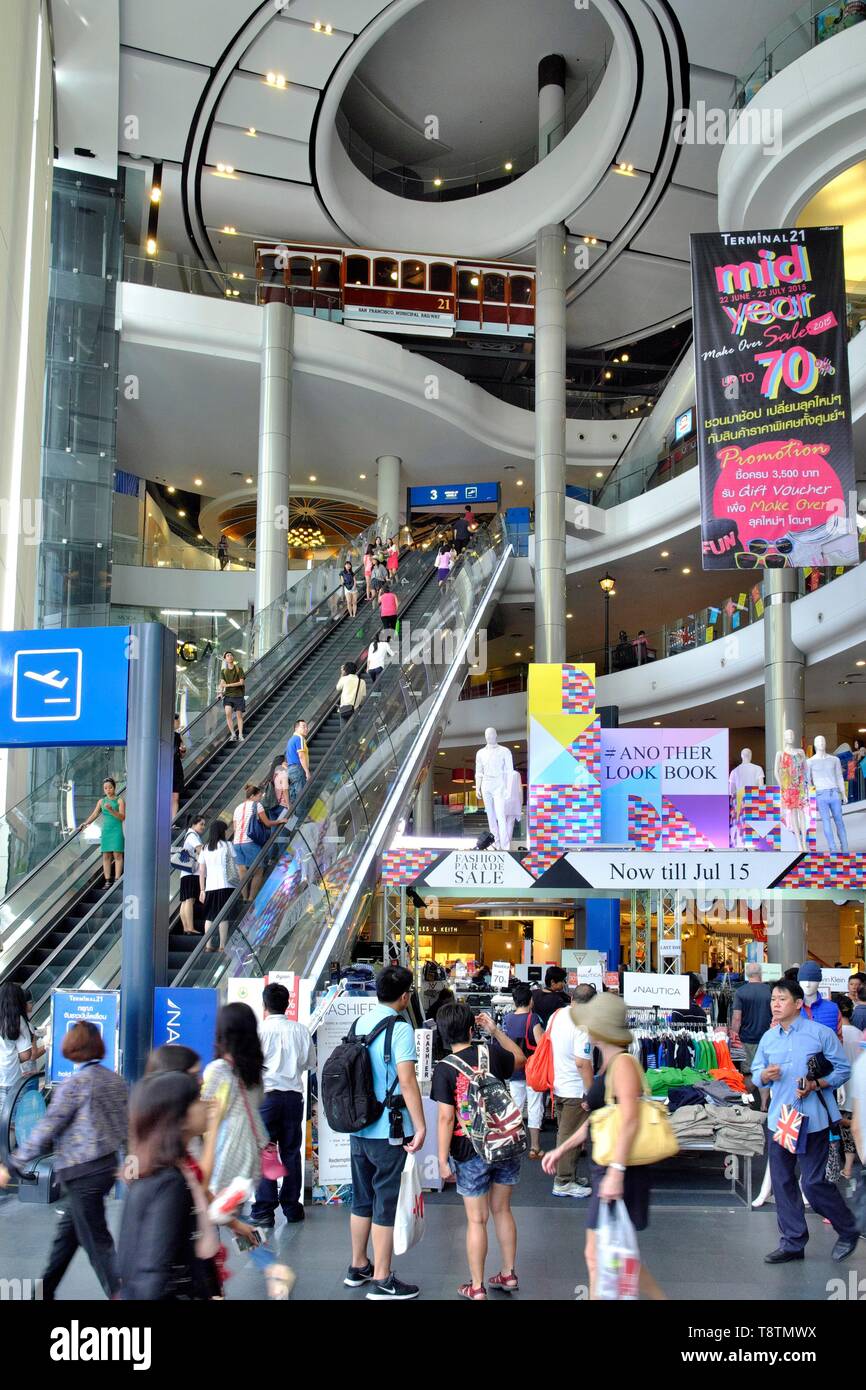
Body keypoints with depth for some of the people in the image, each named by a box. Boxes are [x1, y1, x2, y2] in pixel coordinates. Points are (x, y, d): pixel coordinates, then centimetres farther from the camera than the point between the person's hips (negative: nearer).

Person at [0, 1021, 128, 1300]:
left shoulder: (75, 1083, -15)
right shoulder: (115, 1080, 6)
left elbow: (47, 1128, -15)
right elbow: (126, 1126, 10)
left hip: (82, 1172, -8)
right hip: (108, 1163, 8)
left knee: (96, 1241, 0)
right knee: (67, 1230, 22)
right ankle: (45, 1290, 35)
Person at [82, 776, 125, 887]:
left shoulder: (120, 800, -1)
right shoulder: (101, 801, 11)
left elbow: (122, 817, -9)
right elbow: (94, 815, 10)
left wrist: (111, 810, -23)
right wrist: (85, 823, -6)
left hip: (116, 830, -4)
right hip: (105, 830, 4)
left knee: (117, 855, -7)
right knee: (106, 856, 2)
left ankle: (117, 881, -8)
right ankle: (107, 881, 4)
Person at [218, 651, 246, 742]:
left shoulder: (239, 669, 0)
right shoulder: (223, 671, 8)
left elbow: (241, 682, -7)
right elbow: (222, 682, -2)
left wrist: (228, 685, -13)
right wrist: (220, 690, -23)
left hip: (238, 694, -1)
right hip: (228, 695, 1)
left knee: (239, 715, 1)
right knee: (228, 713, -17)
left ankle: (240, 735, 6)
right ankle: (232, 734, -11)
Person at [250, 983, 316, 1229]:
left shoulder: (260, 1030, -8)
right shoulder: (301, 1030, 3)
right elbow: (311, 1064, 13)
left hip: (266, 1095, -3)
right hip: (294, 1095, 3)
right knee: (291, 1152, 12)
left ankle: (264, 1211, 0)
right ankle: (291, 1207, 17)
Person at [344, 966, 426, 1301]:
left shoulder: (360, 1023, 6)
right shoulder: (400, 1028, -15)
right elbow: (407, 1080, -22)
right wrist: (420, 1126, -18)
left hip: (358, 1127, 7)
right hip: (388, 1131, -7)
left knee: (362, 1198, 18)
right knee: (385, 1203, 2)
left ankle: (358, 1267, 29)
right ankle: (381, 1281, 8)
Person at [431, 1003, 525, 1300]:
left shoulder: (444, 1069, -13)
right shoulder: (490, 1053, -3)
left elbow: (446, 1118, -16)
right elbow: (521, 1059, 19)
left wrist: (443, 1160, -10)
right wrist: (495, 1030, 16)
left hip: (471, 1153, -4)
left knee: (477, 1220, 7)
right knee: (502, 1210, 18)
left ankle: (477, 1287, 15)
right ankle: (508, 1274, 30)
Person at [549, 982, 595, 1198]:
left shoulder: (557, 1014, 2)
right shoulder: (583, 1027, -24)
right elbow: (582, 1063, -26)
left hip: (557, 1086, 8)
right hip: (575, 1090, -8)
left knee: (563, 1134, 19)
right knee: (570, 1137, 3)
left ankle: (568, 1177, 31)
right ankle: (564, 1183, 10)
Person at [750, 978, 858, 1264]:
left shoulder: (821, 1033, -7)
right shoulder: (768, 1038, 9)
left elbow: (842, 1069, -5)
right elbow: (756, 1071, 15)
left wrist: (816, 1085, -19)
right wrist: (764, 1075, -8)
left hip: (813, 1119, -5)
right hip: (780, 1119, 6)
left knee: (813, 1182, -4)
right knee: (782, 1182, 8)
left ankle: (848, 1231, 21)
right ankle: (792, 1242, 21)